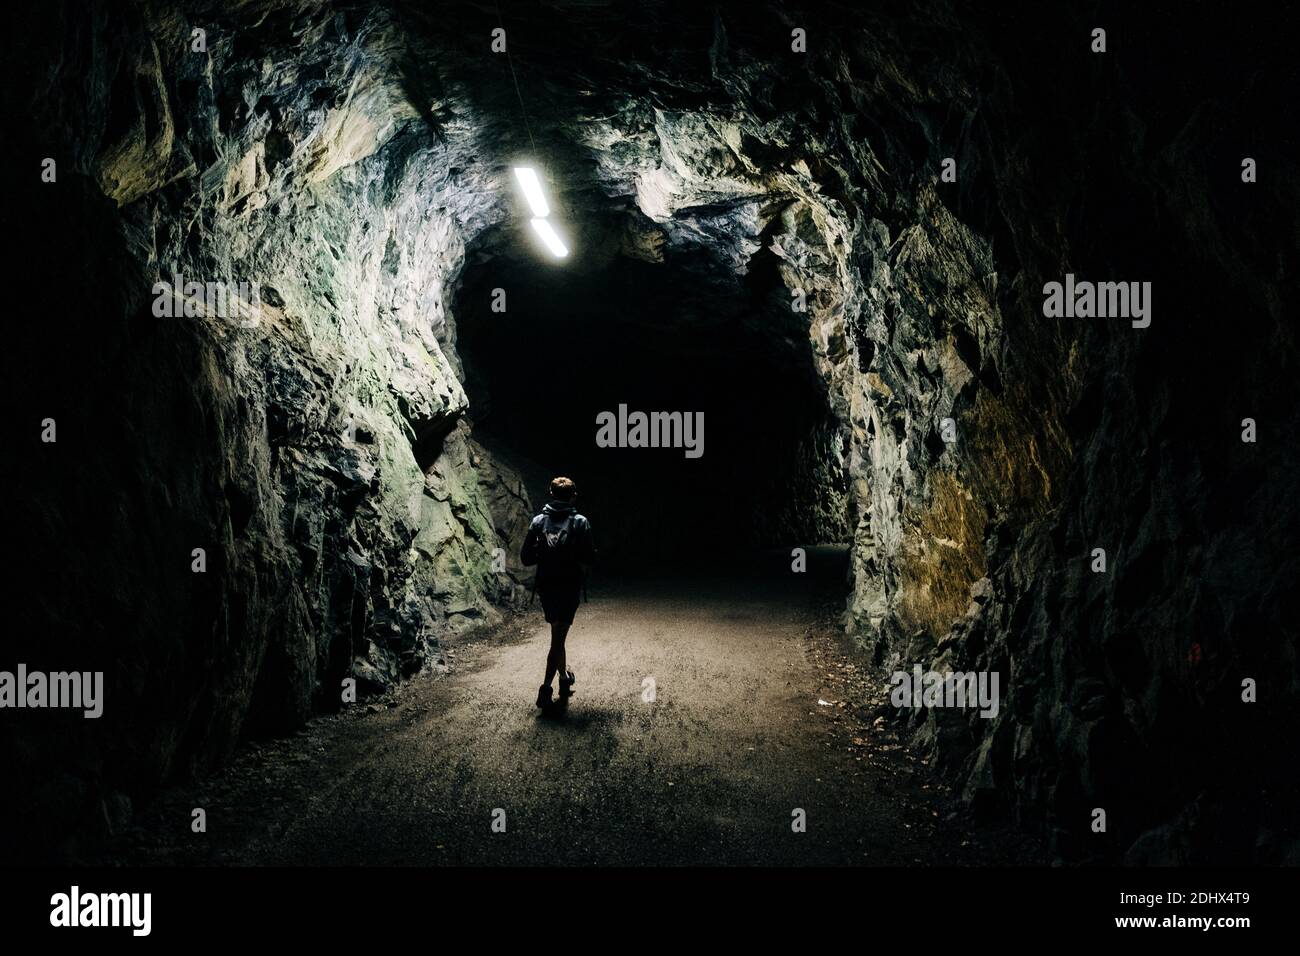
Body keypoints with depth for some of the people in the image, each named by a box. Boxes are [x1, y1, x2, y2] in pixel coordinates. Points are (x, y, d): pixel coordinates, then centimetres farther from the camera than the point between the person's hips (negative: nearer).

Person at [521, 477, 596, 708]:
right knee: (558, 637, -1)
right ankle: (546, 688, -8)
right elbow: (589, 557, -12)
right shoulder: (580, 522, -9)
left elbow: (527, 558, 0)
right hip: (570, 587, -4)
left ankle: (564, 677, 36)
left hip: (545, 587, 4)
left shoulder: (538, 521, 0)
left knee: (557, 634, 21)